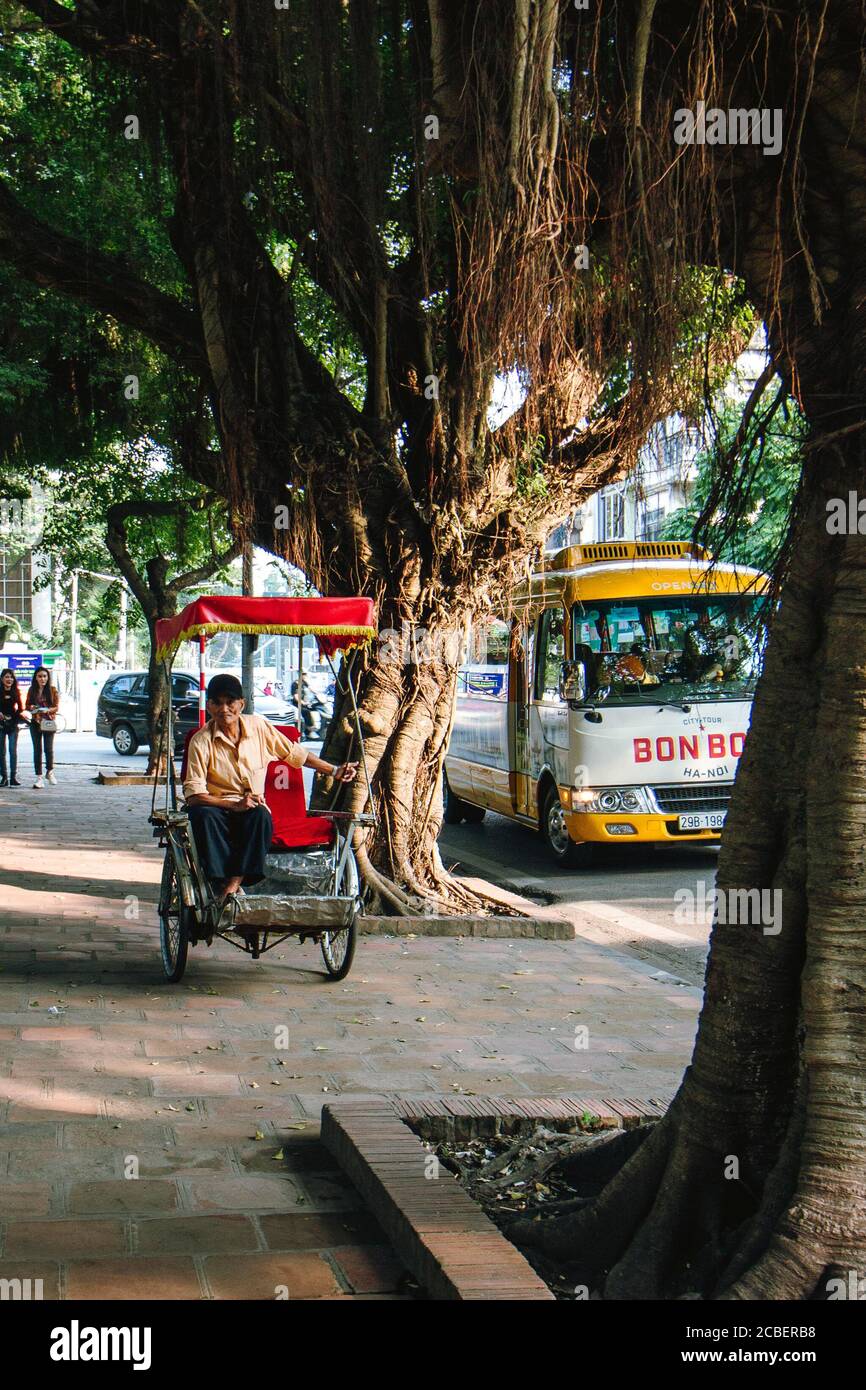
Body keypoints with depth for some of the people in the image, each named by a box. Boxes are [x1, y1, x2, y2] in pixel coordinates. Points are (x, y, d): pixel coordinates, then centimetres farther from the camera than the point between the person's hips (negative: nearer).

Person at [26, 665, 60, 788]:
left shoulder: (53, 690, 0)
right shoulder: (32, 690, 6)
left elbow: (57, 707, -1)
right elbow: (26, 705, 11)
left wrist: (48, 710, -20)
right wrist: (31, 708, -11)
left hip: (48, 722, -2)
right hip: (35, 722, 2)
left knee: (49, 748, -6)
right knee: (37, 749, 2)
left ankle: (50, 771, 19)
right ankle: (39, 777, 5)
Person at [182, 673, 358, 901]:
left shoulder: (258, 726, 2)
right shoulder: (201, 741, -8)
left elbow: (294, 753, 17)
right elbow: (193, 794, -13)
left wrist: (335, 771, 21)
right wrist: (234, 805, -24)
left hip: (253, 809, 2)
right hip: (218, 808, -2)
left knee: (260, 815, -33)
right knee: (201, 814, -36)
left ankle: (233, 885, -36)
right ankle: (224, 880, -35)